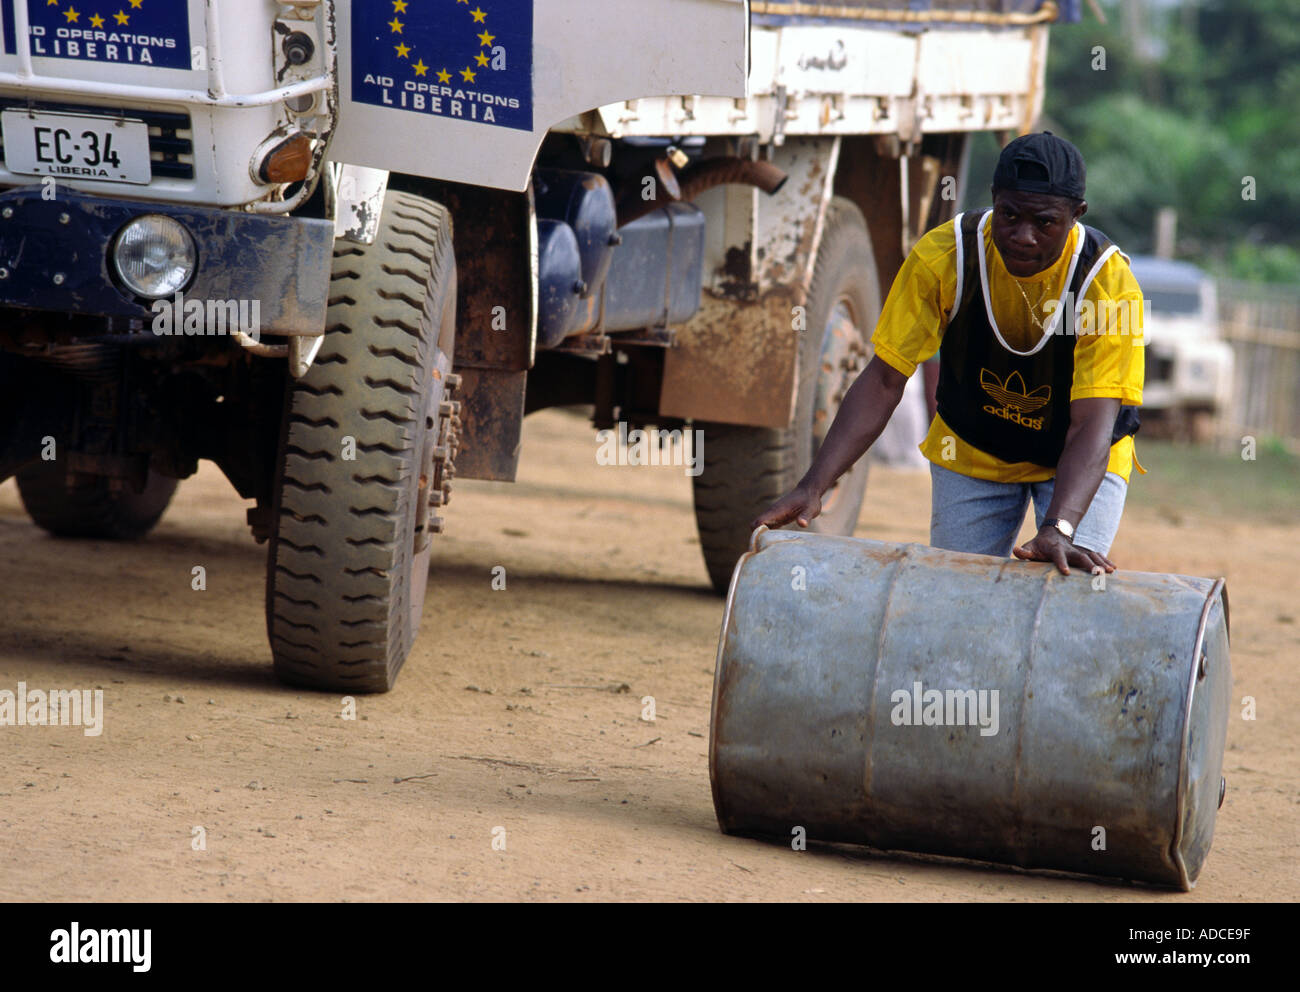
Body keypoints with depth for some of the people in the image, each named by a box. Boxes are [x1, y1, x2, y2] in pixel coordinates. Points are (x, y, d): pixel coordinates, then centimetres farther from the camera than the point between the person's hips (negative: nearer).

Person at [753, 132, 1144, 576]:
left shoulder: (1110, 281, -28)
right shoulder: (943, 256, -23)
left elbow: (1092, 425, -35)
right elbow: (884, 380, -20)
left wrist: (1058, 530, -52)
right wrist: (813, 487, -31)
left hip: (1080, 462, -2)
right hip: (971, 455, 2)